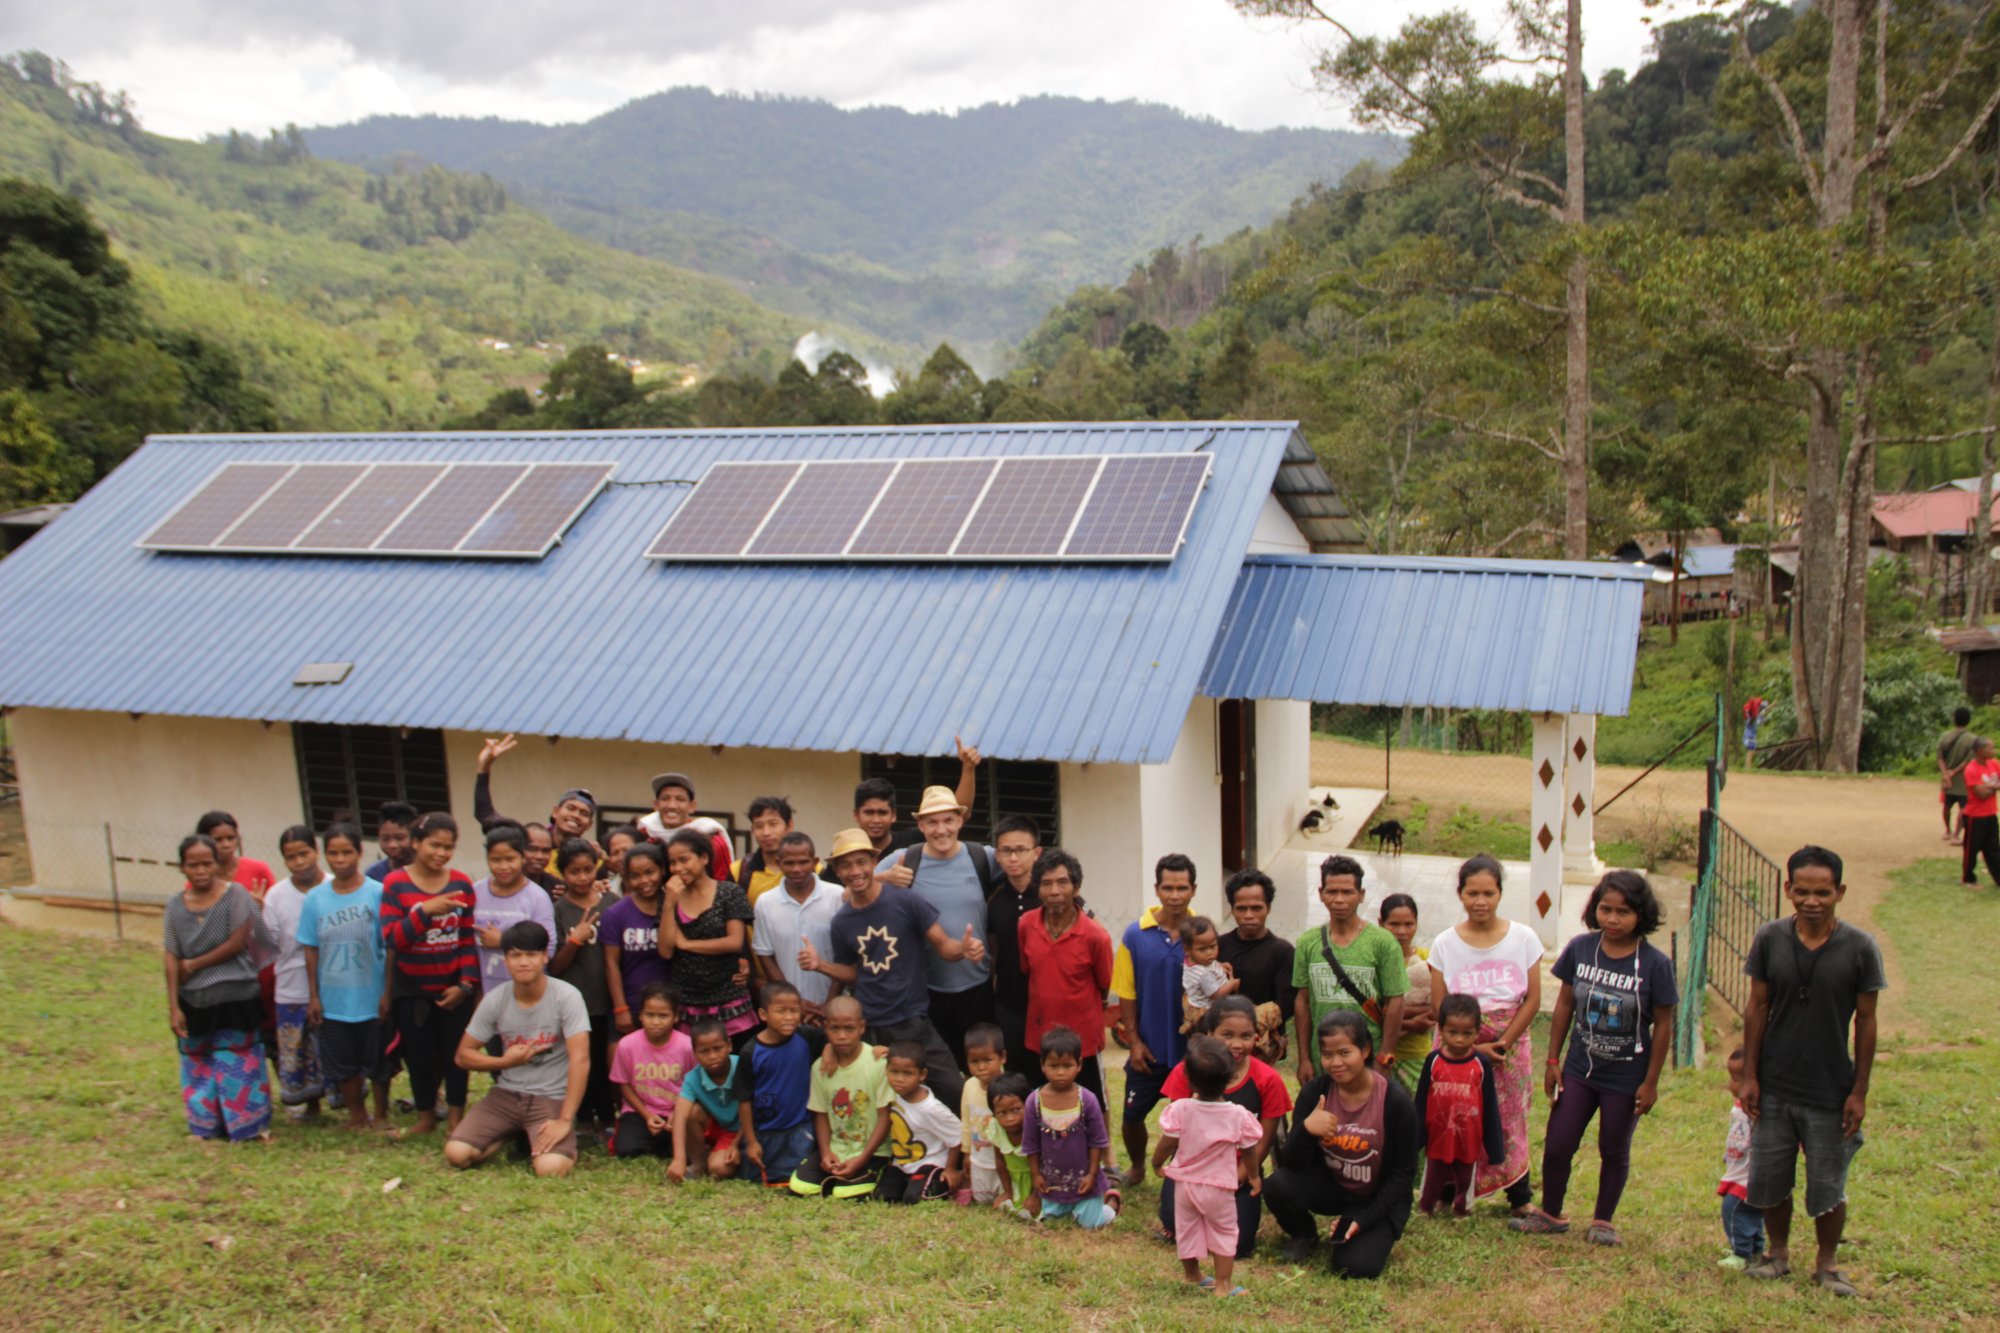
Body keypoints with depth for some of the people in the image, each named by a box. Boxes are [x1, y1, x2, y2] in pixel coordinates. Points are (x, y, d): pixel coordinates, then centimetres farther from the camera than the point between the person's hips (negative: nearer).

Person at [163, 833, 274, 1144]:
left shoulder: (236, 895, -10)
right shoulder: (176, 905, 0)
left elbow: (238, 943, -13)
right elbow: (172, 960, -1)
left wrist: (195, 964, -7)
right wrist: (174, 1007, -4)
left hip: (235, 998, -4)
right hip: (194, 1001, 4)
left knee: (238, 1064, 2)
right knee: (199, 1066, 14)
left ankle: (250, 1125, 13)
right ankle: (205, 1125, 28)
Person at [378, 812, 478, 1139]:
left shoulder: (461, 884, -2)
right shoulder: (395, 883, -6)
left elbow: (470, 938, 0)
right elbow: (391, 938, -15)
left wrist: (466, 983, -7)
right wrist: (426, 910, -28)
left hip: (454, 989, 1)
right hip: (413, 991, 0)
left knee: (455, 1053, 8)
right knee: (420, 1056, 10)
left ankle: (456, 1118, 22)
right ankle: (425, 1118, 29)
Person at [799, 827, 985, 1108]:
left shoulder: (907, 902, -10)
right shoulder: (841, 922, 2)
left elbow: (943, 946, -5)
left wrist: (964, 948, -27)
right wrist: (820, 964, -3)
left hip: (913, 1020, -3)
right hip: (867, 1026, 3)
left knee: (956, 1091, -6)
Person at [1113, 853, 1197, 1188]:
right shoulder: (1135, 935, -7)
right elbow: (1127, 994, -2)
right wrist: (1134, 1041, -5)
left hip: (1192, 1047, -1)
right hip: (1149, 1048, 1)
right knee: (1132, 1115, 12)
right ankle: (1137, 1167, 39)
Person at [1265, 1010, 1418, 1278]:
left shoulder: (1396, 1101, -20)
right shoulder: (1314, 1092, -14)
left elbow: (1404, 1173, -11)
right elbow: (1291, 1163, -15)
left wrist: (1363, 1219, -17)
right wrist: (1306, 1129, -37)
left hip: (1377, 1199, -2)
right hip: (1329, 1185, 2)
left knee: (1355, 1267, -24)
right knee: (1277, 1186, -26)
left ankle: (1380, 1234, 12)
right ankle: (1304, 1236, 7)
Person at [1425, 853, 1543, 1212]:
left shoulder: (1523, 938, -1)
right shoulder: (1444, 944, -2)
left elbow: (1533, 999, -1)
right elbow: (1439, 1008, -2)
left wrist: (1502, 1044, -8)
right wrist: (1472, 1047, -12)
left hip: (1510, 1047, 0)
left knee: (1510, 1122, 5)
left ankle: (1520, 1196, 21)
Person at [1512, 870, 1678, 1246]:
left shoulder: (1655, 963, -16)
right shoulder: (1580, 948, -8)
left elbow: (1663, 1024, -8)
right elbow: (1565, 1004, 1)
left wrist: (1651, 1082, -6)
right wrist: (1553, 1060, 3)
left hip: (1626, 1077, -2)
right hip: (1579, 1069, 2)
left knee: (1614, 1151, 14)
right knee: (1557, 1144, 6)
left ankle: (1603, 1221, 33)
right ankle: (1550, 1214, 27)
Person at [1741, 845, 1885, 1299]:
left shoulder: (1859, 948, -11)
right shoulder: (1769, 939, -6)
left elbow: (1866, 1021, -4)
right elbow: (1757, 1008, 1)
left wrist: (1859, 1091, -4)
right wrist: (1750, 1076, 0)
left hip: (1830, 1092, -2)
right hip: (1774, 1089, 2)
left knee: (1828, 1188, 8)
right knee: (1768, 1180, 11)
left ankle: (1826, 1264, 30)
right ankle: (1778, 1253, 33)